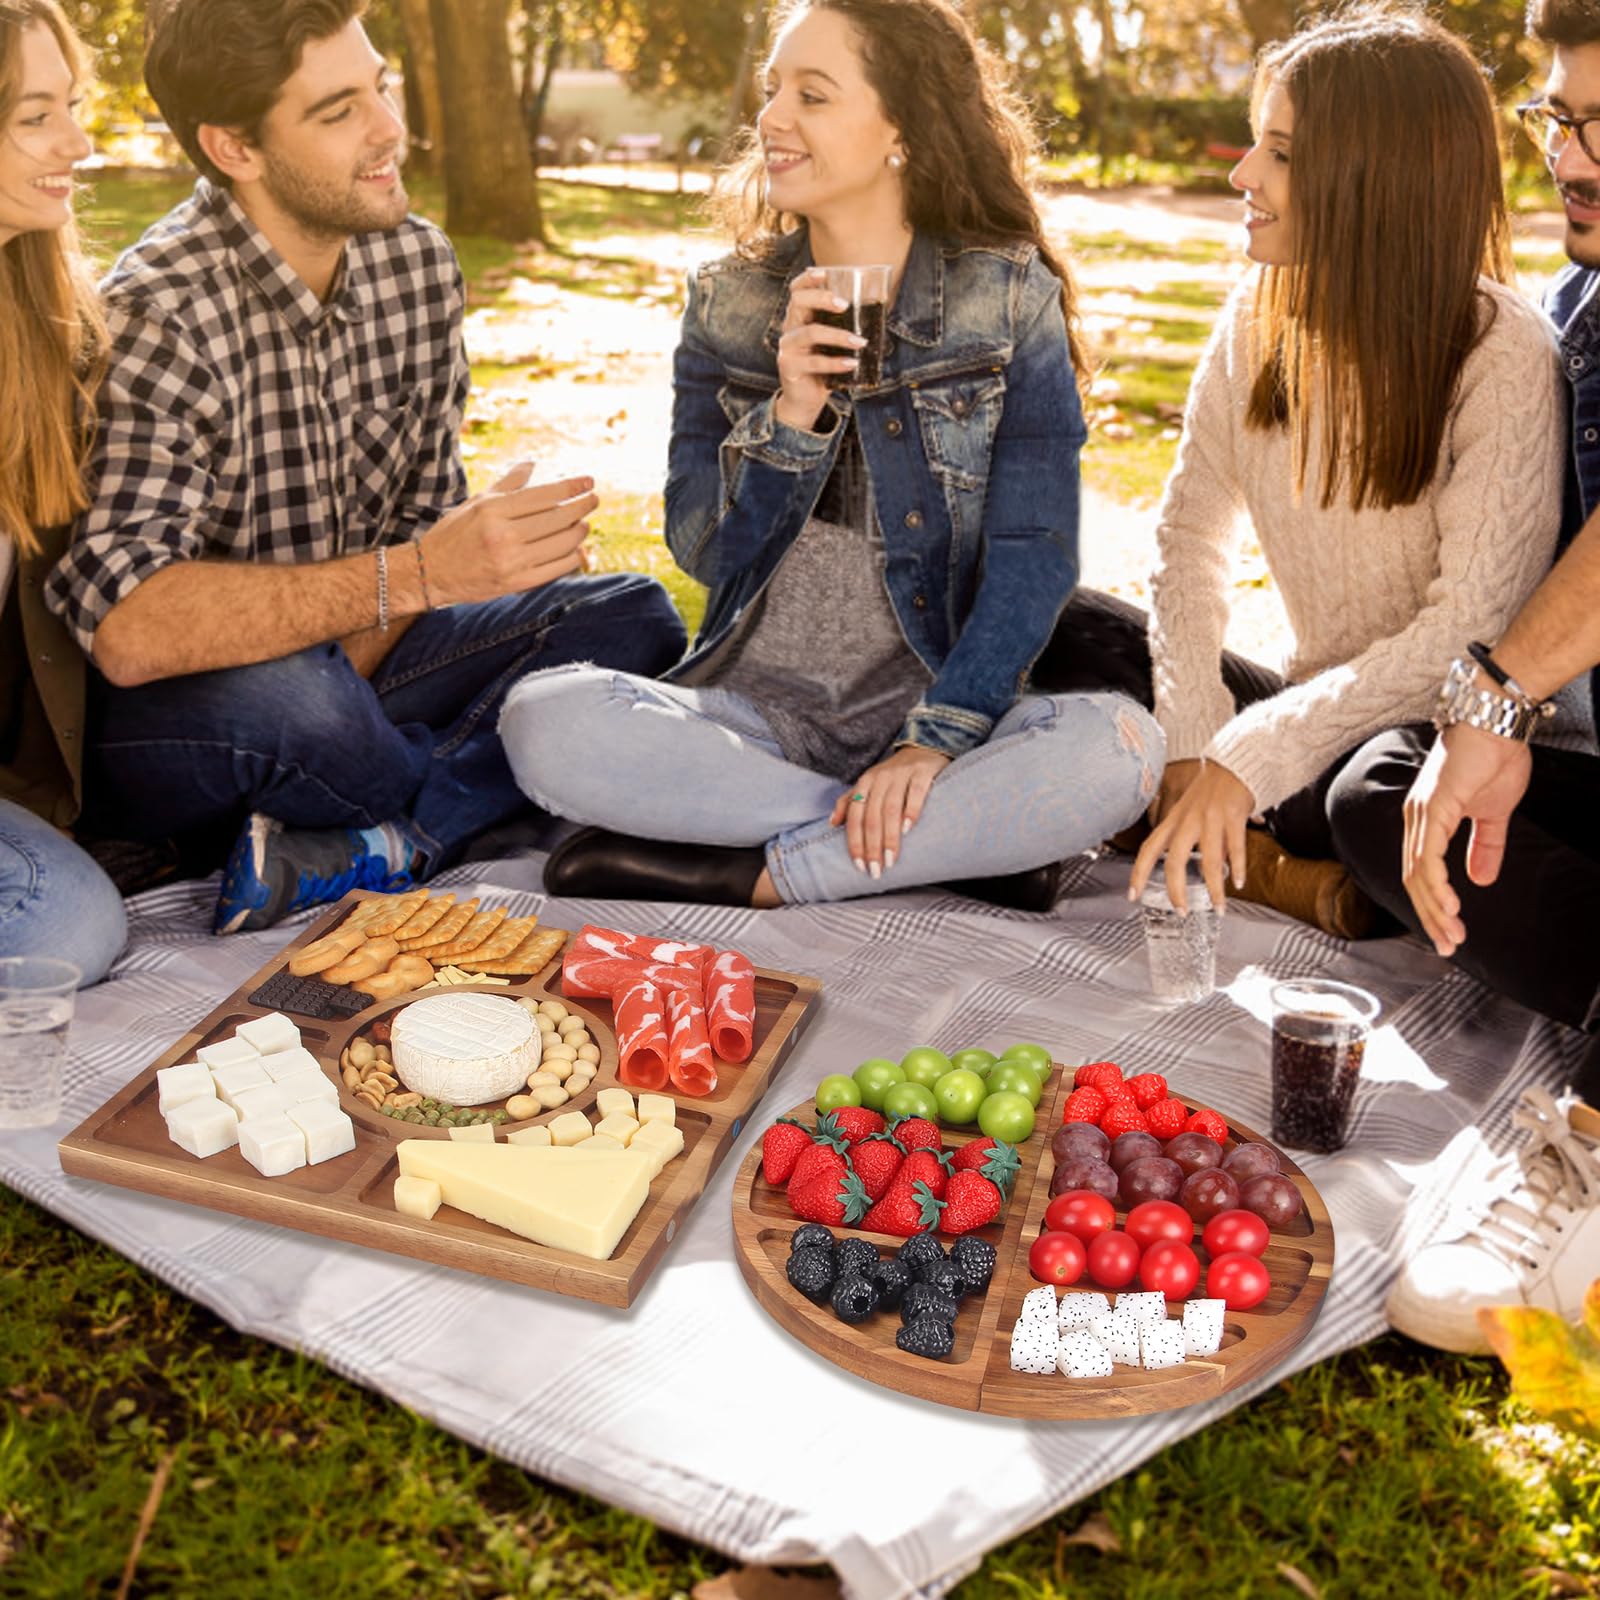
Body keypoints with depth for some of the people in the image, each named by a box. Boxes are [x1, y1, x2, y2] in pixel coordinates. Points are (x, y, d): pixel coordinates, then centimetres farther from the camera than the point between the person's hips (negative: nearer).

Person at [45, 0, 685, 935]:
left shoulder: (420, 265, -1)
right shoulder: (158, 315, -22)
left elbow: (429, 513, 4)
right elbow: (127, 630, -31)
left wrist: (347, 680, -13)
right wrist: (413, 575, -35)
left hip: (352, 661, 7)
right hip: (171, 719, -6)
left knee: (633, 618, -10)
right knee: (283, 699, -40)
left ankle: (346, 858, -19)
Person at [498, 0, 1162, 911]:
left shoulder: (1012, 302, -1)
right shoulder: (729, 304, 6)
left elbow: (1034, 554, -8)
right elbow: (702, 551, 2)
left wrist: (935, 740, -21)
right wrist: (790, 415, -15)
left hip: (936, 699, -2)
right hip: (754, 707, 2)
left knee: (1118, 751, -31)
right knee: (543, 719, -26)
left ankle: (740, 877, -21)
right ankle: (969, 840, -19)